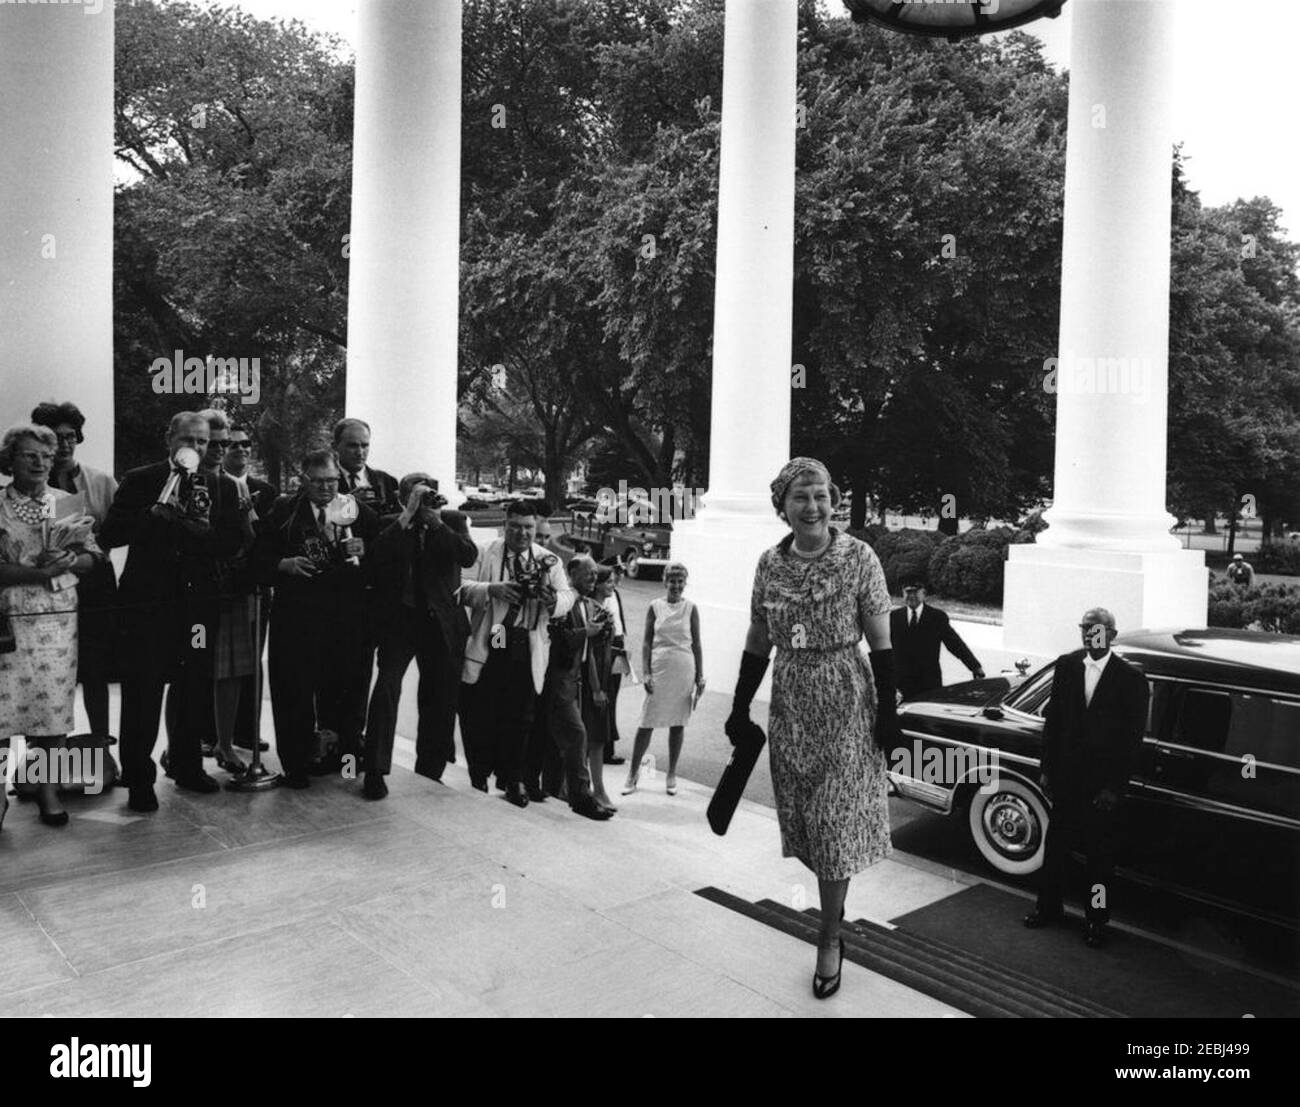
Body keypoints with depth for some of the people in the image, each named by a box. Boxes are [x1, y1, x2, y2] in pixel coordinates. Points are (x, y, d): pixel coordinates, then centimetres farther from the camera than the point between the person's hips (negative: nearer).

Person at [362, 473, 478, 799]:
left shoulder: (452, 520, 4)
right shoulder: (393, 528, 3)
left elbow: (469, 556, -11)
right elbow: (378, 558, -16)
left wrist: (436, 523, -14)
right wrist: (408, 516, -17)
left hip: (441, 622, 1)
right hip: (400, 617, -1)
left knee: (440, 699, 8)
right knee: (387, 684, -16)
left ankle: (428, 774, 24)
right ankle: (375, 771, -9)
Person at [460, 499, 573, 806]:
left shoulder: (549, 561, 10)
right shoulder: (487, 553, 5)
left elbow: (568, 596, 2)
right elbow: (464, 589, -3)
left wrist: (553, 600, -21)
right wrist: (492, 589, -21)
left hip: (527, 651, 1)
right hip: (487, 646, -1)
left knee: (520, 718, 4)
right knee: (479, 715, 3)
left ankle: (513, 780, 18)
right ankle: (479, 777, 21)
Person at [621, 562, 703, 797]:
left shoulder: (690, 608, 3)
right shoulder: (655, 607, 2)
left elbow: (696, 644, 5)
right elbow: (646, 642, 2)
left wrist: (700, 676, 0)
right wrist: (646, 673, -7)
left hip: (684, 670, 1)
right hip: (659, 669, 0)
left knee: (678, 722, 7)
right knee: (647, 722, 0)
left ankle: (671, 775, 19)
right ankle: (633, 772, 12)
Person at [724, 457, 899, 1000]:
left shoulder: (859, 557, -9)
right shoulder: (769, 563, 1)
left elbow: (881, 640, -6)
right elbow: (757, 644, 7)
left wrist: (887, 710, -9)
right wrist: (739, 710, 7)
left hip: (845, 700, -3)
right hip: (790, 701, 4)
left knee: (835, 821, 2)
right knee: (801, 816, 10)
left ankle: (830, 941, 16)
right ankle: (834, 903, 36)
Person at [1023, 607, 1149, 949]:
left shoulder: (1130, 677, -11)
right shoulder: (1066, 666, 0)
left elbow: (1132, 736, -9)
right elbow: (1052, 720, 5)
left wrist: (1114, 786, -11)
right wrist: (1047, 770, 3)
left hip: (1104, 783, -3)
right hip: (1066, 776, 3)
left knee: (1099, 853, 10)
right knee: (1056, 843, 14)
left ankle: (1096, 918, 25)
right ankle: (1049, 907, 30)